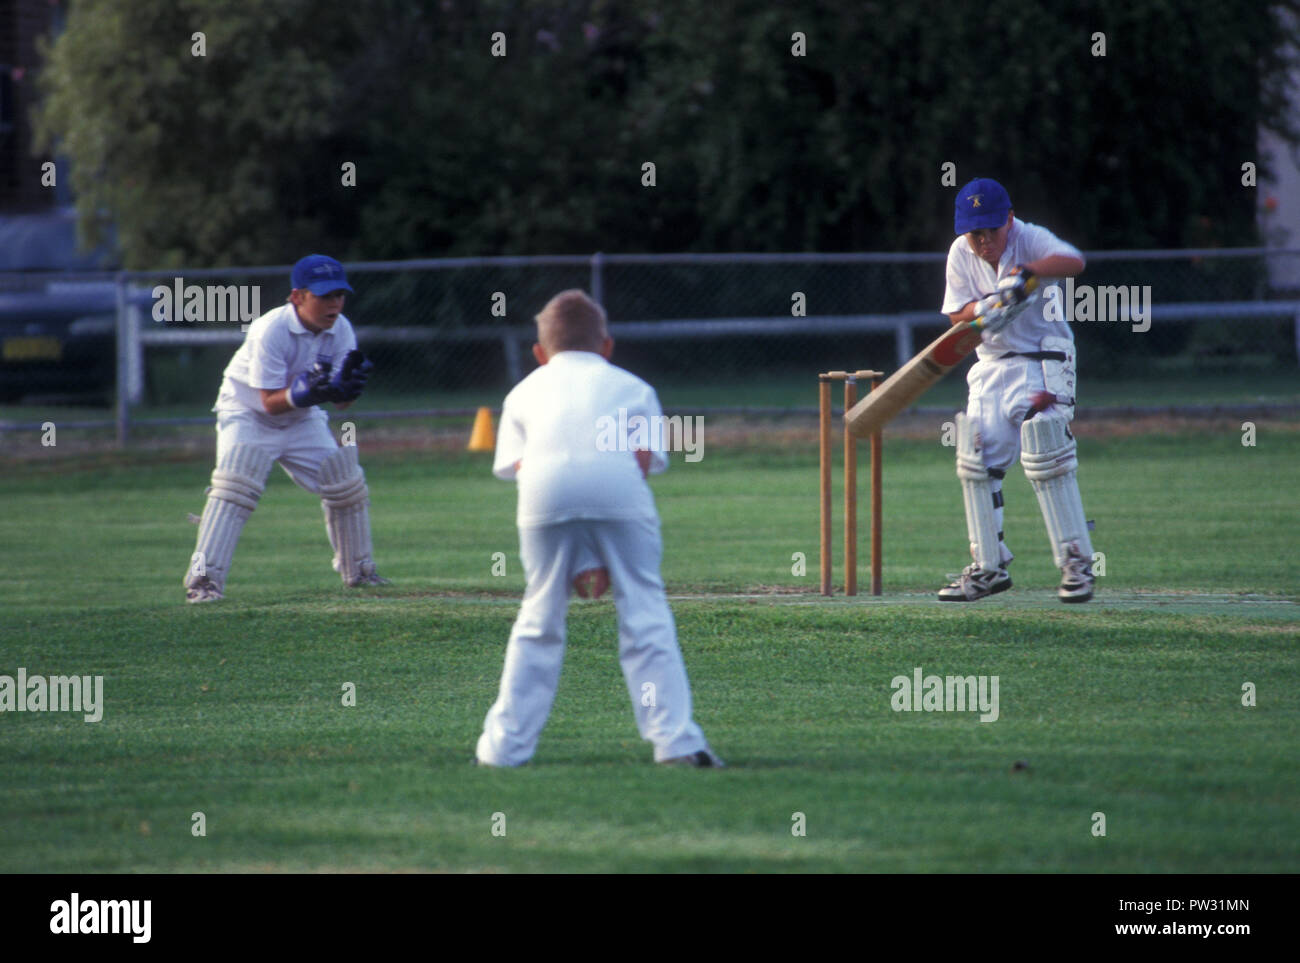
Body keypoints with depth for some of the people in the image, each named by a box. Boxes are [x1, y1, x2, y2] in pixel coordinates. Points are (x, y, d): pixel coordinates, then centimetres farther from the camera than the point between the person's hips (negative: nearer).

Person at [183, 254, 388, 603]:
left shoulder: (340, 330, -12)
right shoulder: (271, 331, -29)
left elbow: (340, 401, -10)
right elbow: (270, 401, -28)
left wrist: (349, 386, -33)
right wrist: (302, 392, -47)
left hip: (302, 420, 6)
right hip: (249, 415, -6)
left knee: (346, 483, 3)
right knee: (235, 486, -25)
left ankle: (357, 570, 24)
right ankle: (204, 578, -27)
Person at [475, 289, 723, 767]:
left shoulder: (525, 391, 36)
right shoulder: (632, 386, 33)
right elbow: (644, 458, 17)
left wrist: (573, 561, 17)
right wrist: (607, 558, 12)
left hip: (545, 484, 1)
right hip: (618, 484, -1)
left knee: (539, 619, 12)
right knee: (645, 614, 6)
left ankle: (505, 745, 13)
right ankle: (675, 739, 0)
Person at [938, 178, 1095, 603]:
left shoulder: (1030, 240, -15)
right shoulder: (961, 254, 2)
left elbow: (1073, 261, -34)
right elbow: (957, 317, 1)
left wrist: (1024, 273, -48)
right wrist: (984, 307, -20)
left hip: (1041, 364, -6)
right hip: (991, 368, 6)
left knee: (1046, 460, -18)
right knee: (976, 464, 2)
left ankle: (1076, 563, -12)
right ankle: (989, 568, 13)